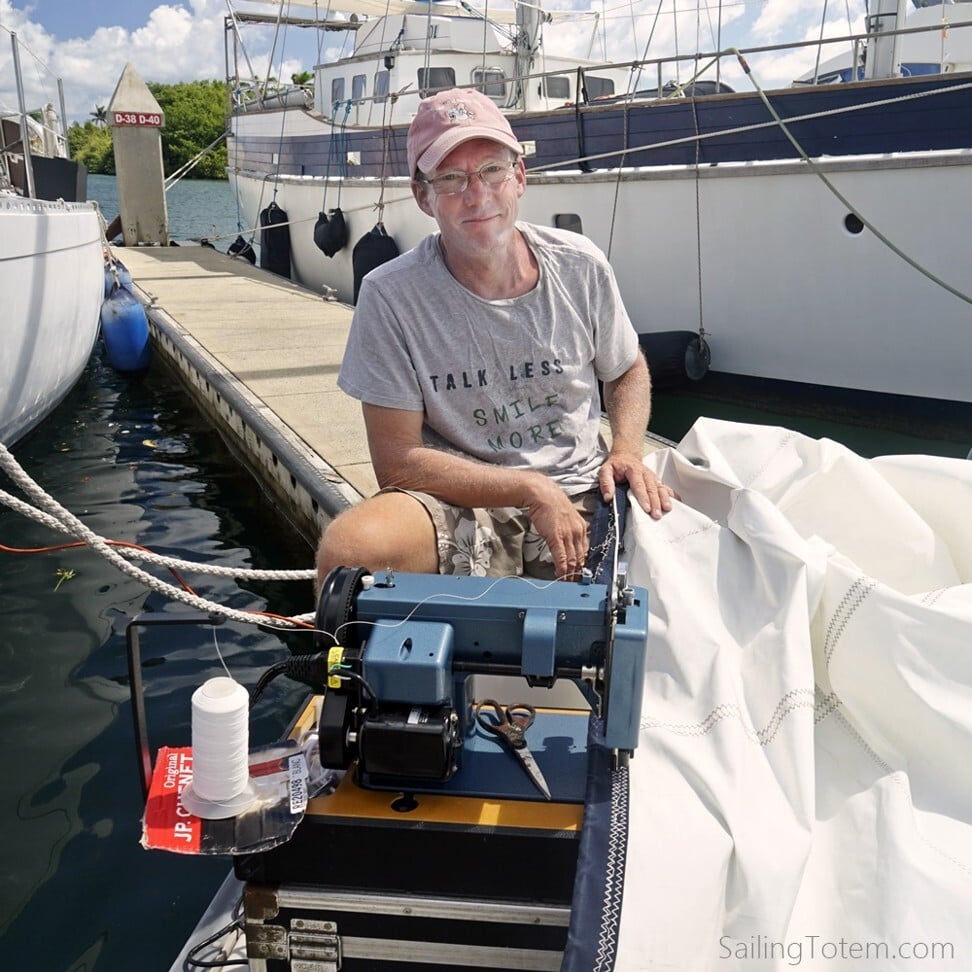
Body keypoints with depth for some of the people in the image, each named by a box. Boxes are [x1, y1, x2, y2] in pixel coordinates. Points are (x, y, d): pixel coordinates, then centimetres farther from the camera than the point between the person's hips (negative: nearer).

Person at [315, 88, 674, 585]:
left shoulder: (580, 266, -1)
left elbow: (628, 373, 18)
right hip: (460, 505, -3)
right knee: (346, 548, -31)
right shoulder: (390, 295, -10)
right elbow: (397, 462, -11)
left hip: (581, 500, 4)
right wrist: (533, 490, -17)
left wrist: (627, 450, -3)